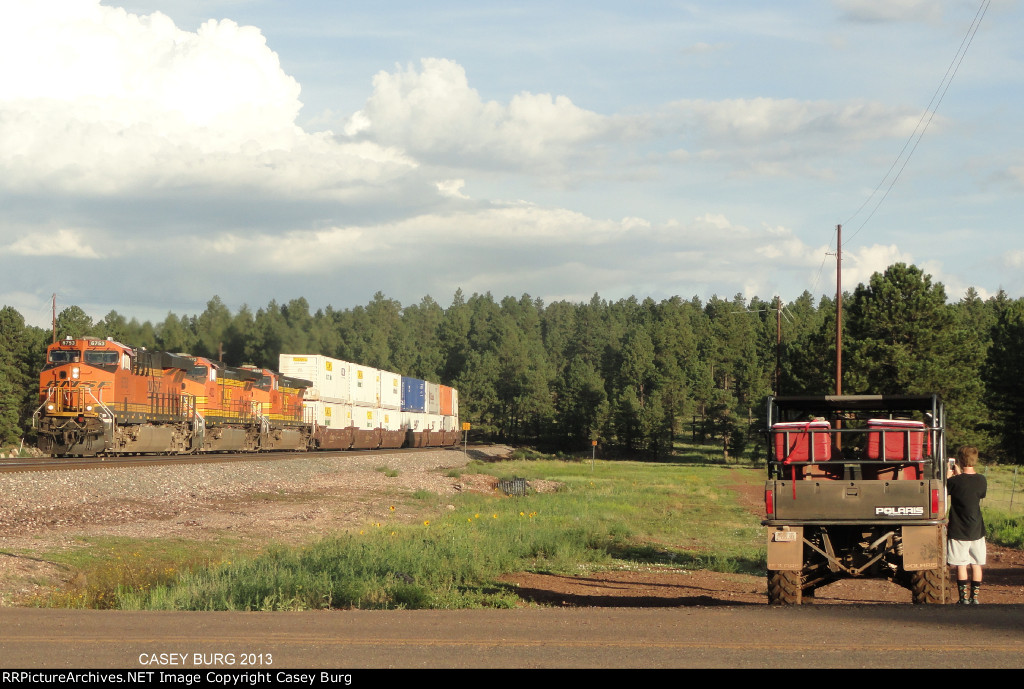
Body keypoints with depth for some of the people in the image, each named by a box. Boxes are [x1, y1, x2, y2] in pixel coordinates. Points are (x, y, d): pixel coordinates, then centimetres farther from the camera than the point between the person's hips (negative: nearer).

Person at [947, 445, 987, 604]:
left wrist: (948, 475, 8)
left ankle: (963, 598, 2)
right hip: (977, 530, 4)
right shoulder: (981, 481, -1)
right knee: (976, 564, 11)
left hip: (958, 531, -4)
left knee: (961, 565, 1)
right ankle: (974, 597, 13)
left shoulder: (954, 482, -16)